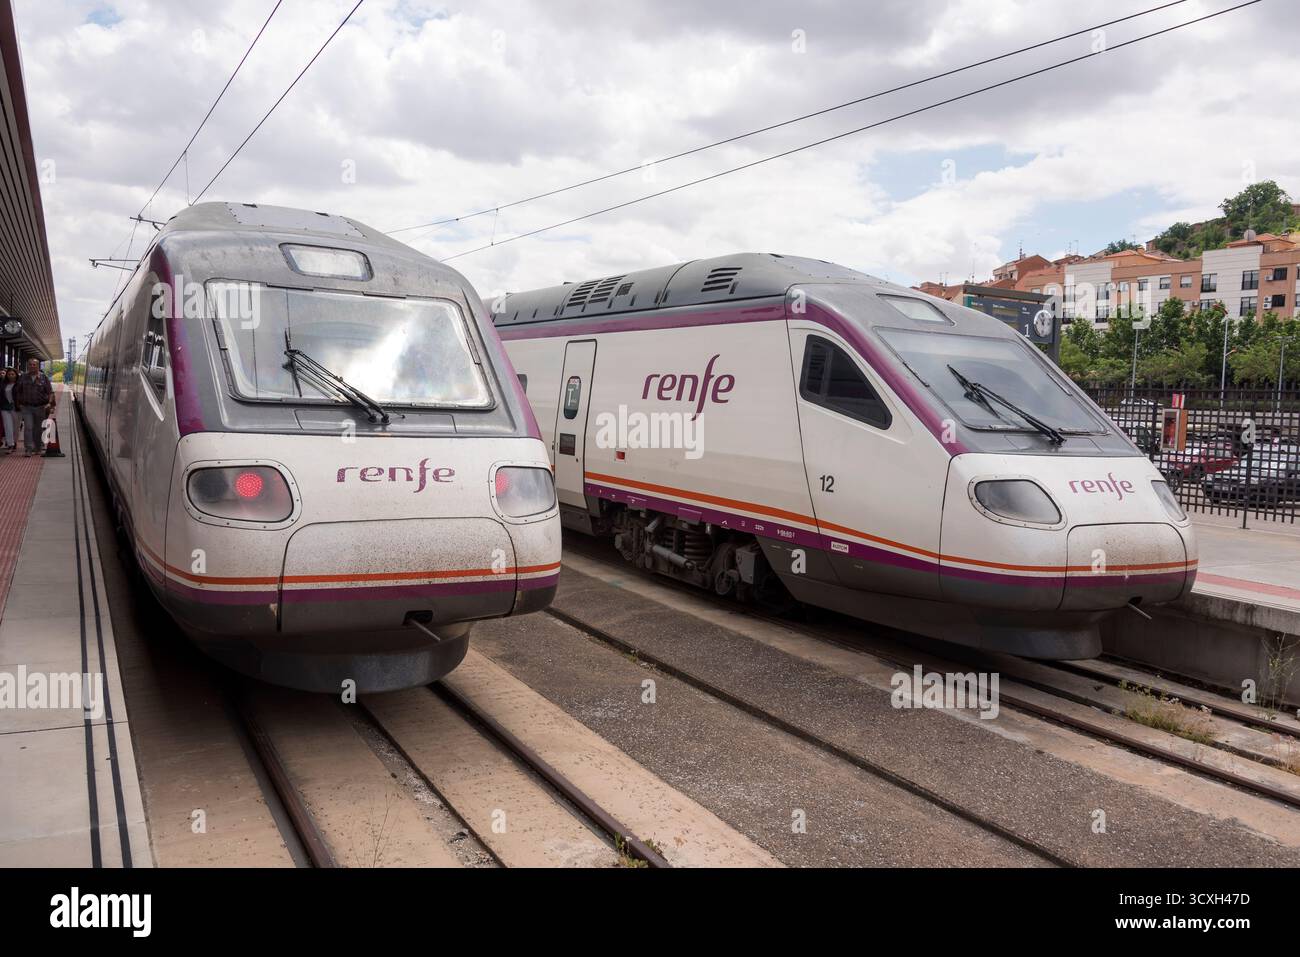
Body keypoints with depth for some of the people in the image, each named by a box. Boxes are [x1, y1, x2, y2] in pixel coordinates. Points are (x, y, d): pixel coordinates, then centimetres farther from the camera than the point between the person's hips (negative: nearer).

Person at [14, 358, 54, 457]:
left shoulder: (44, 377, 2)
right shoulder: (23, 377, 6)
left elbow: (50, 392, -1)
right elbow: (18, 391, 13)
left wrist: (50, 403, -15)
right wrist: (19, 404, 6)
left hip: (40, 407, 0)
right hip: (26, 407, 0)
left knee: (38, 429, 9)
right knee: (28, 427, -11)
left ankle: (38, 449, 23)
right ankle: (28, 449, -13)